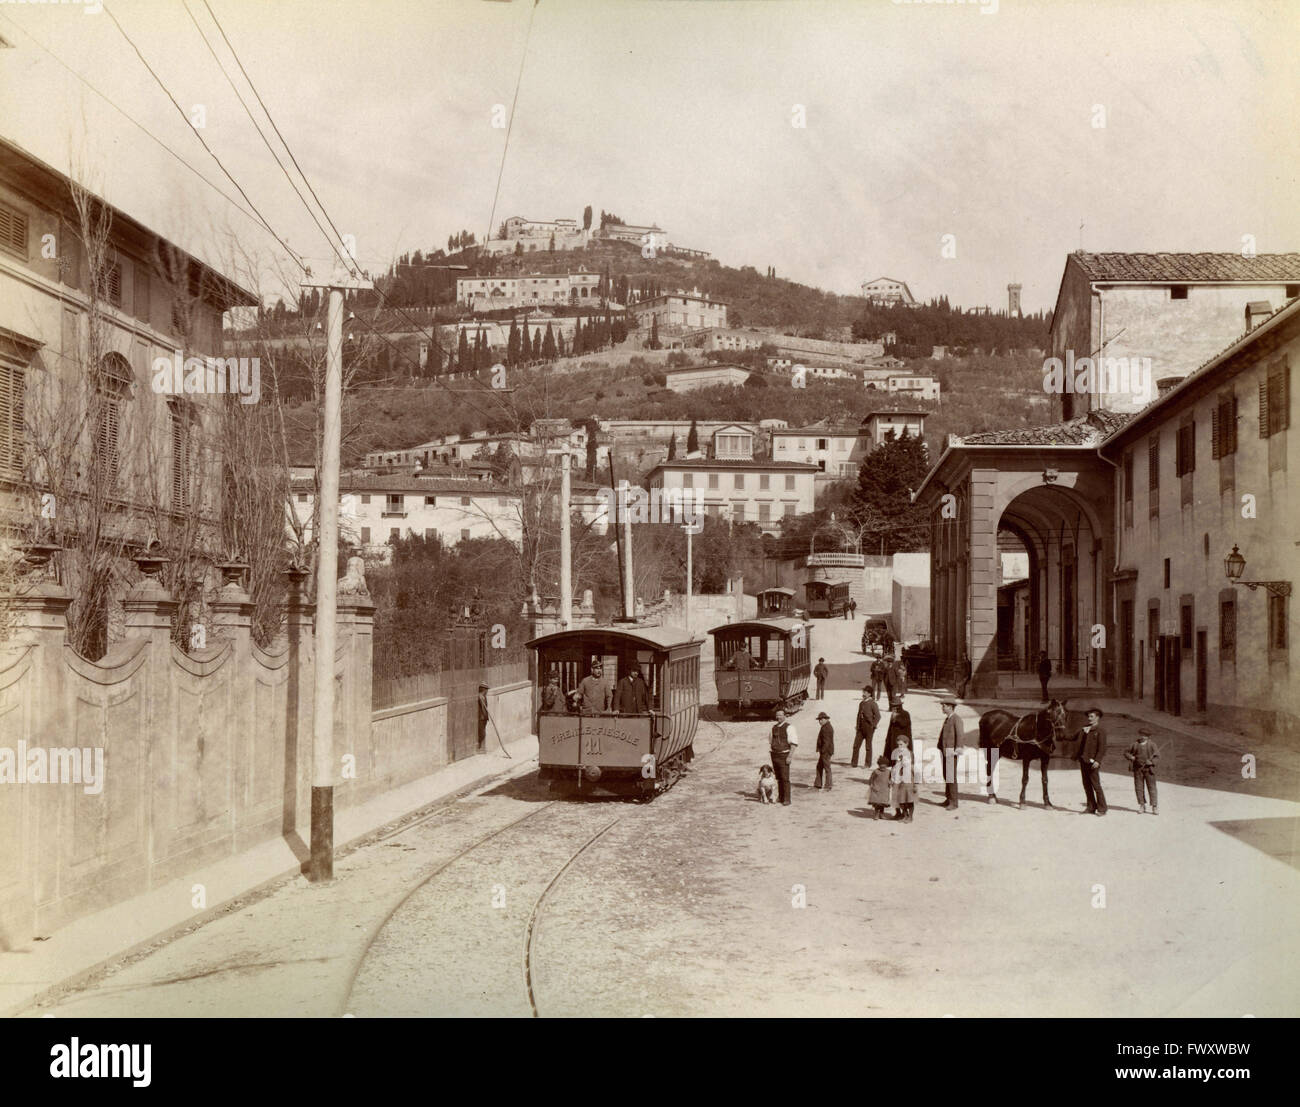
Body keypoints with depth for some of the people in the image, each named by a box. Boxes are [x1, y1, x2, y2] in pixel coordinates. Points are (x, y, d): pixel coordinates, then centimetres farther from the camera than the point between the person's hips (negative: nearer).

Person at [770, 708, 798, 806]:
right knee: (778, 778, 10)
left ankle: (787, 800, -8)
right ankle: (780, 797, 18)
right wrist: (772, 757, 17)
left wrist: (789, 756, -18)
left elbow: (794, 743, -12)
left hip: (784, 755, -6)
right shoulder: (774, 728, 14)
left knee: (785, 778, -10)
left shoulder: (789, 727, -7)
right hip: (774, 755, 6)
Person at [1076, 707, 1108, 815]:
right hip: (1083, 761, 7)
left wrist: (1097, 760, -19)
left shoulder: (1100, 731, -4)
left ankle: (1102, 808, 2)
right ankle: (1091, 807, 14)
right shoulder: (1084, 730, 16)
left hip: (1092, 762, -7)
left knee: (1096, 785, -5)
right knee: (1087, 785, 8)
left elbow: (1102, 748, -13)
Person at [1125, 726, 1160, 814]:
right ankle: (1142, 805, 16)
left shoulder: (1151, 745, 0)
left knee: (1151, 787, -2)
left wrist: (1152, 761, -20)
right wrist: (1131, 757, -3)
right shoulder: (1135, 744, 6)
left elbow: (1157, 756, -3)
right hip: (1138, 769, 3)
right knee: (1138, 787, 4)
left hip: (1148, 769, -3)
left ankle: (1154, 807, 2)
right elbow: (1126, 752, 16)